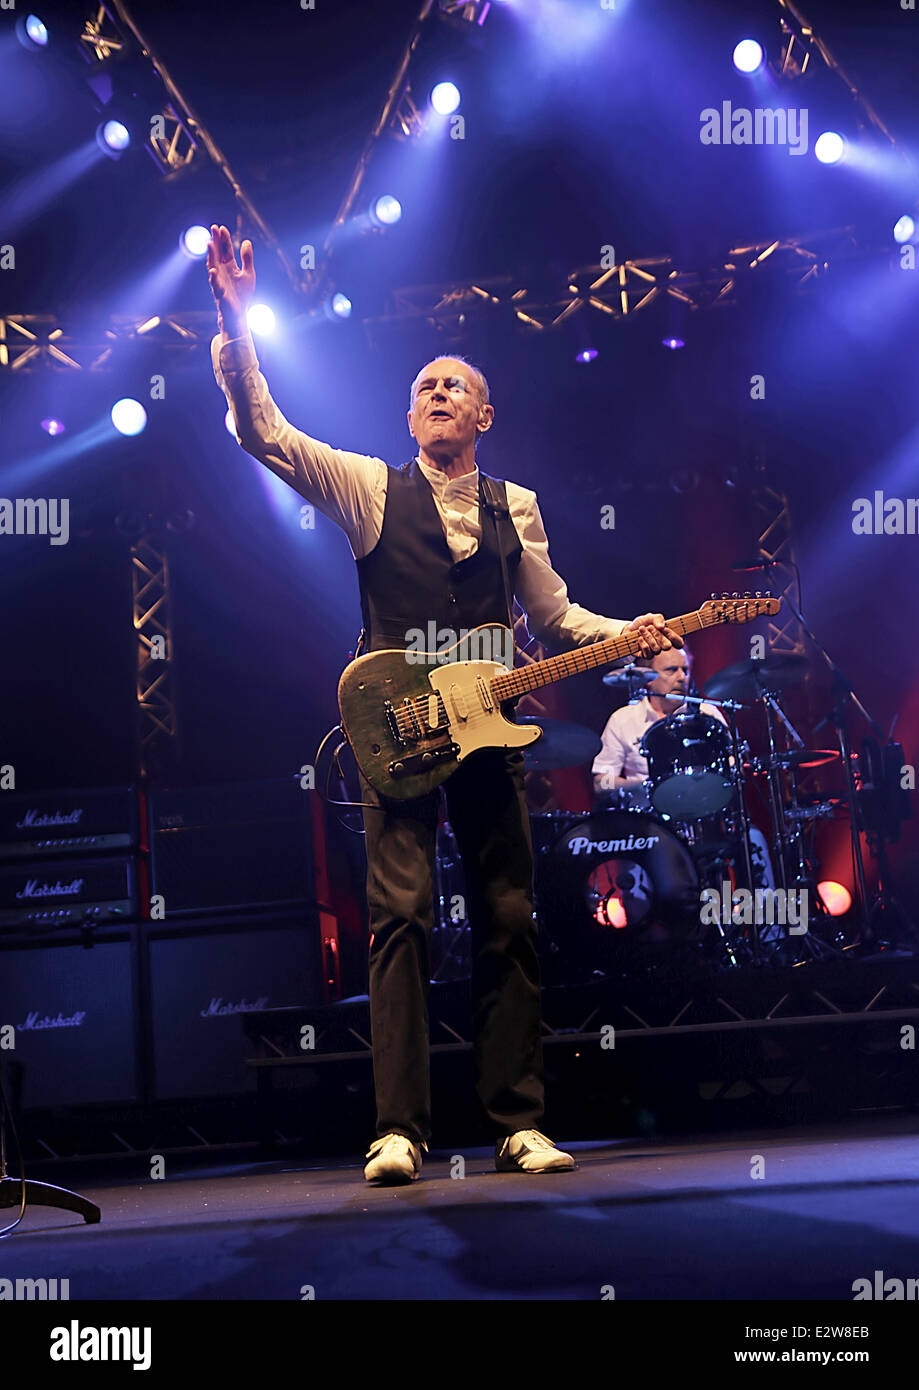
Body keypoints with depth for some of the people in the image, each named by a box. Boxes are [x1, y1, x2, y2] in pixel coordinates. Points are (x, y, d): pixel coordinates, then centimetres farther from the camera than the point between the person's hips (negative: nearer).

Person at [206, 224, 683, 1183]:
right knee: (401, 915, -11)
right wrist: (235, 324, -13)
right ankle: (399, 1130, -10)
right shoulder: (372, 488, 7)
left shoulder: (515, 509, 17)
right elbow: (262, 431, -3)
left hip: (487, 725, 3)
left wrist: (627, 634, 4)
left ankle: (517, 1124, 8)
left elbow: (554, 617, 22)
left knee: (508, 922, 1)